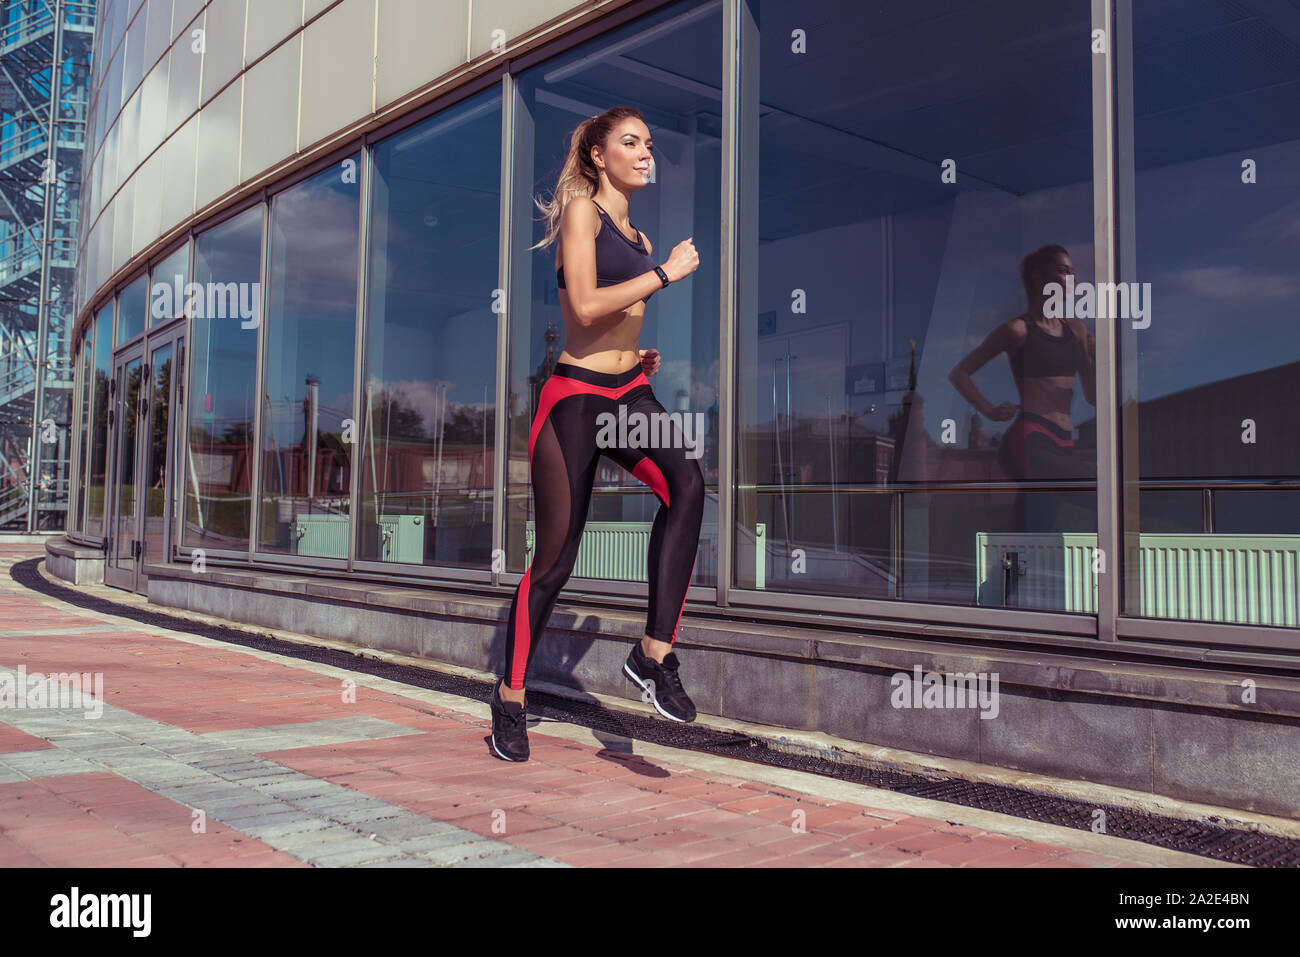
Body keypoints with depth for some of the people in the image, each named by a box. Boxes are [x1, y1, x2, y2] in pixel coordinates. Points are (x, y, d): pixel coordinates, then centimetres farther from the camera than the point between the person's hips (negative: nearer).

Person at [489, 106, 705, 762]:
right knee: (555, 556, -3)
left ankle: (654, 655, -24)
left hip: (629, 392, 6)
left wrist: (641, 355, 14)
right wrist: (665, 273, -11)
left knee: (686, 483, -26)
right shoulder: (581, 209, -3)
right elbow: (584, 308, -17)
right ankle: (511, 697, 16)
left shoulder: (637, 236, 20)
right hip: (575, 395, -6)